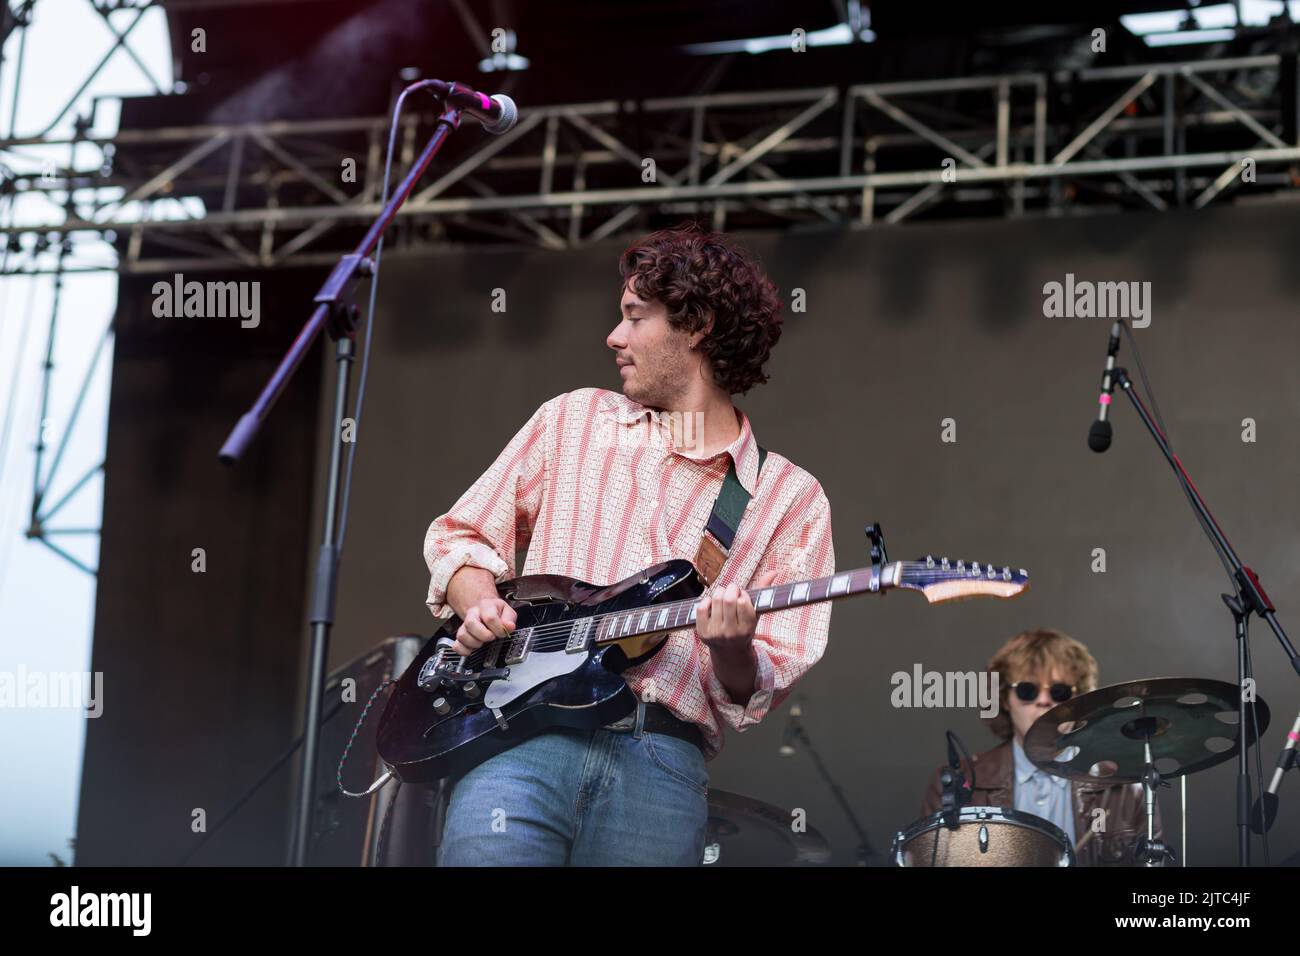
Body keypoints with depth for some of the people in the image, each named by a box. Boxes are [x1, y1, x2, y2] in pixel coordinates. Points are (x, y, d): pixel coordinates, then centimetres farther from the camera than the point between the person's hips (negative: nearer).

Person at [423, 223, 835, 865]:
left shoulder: (792, 500, 9)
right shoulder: (573, 420, 14)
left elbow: (756, 693, 4)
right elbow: (458, 535, 19)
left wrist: (732, 650, -17)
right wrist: (480, 606, -1)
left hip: (664, 768, 0)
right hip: (527, 734, 0)